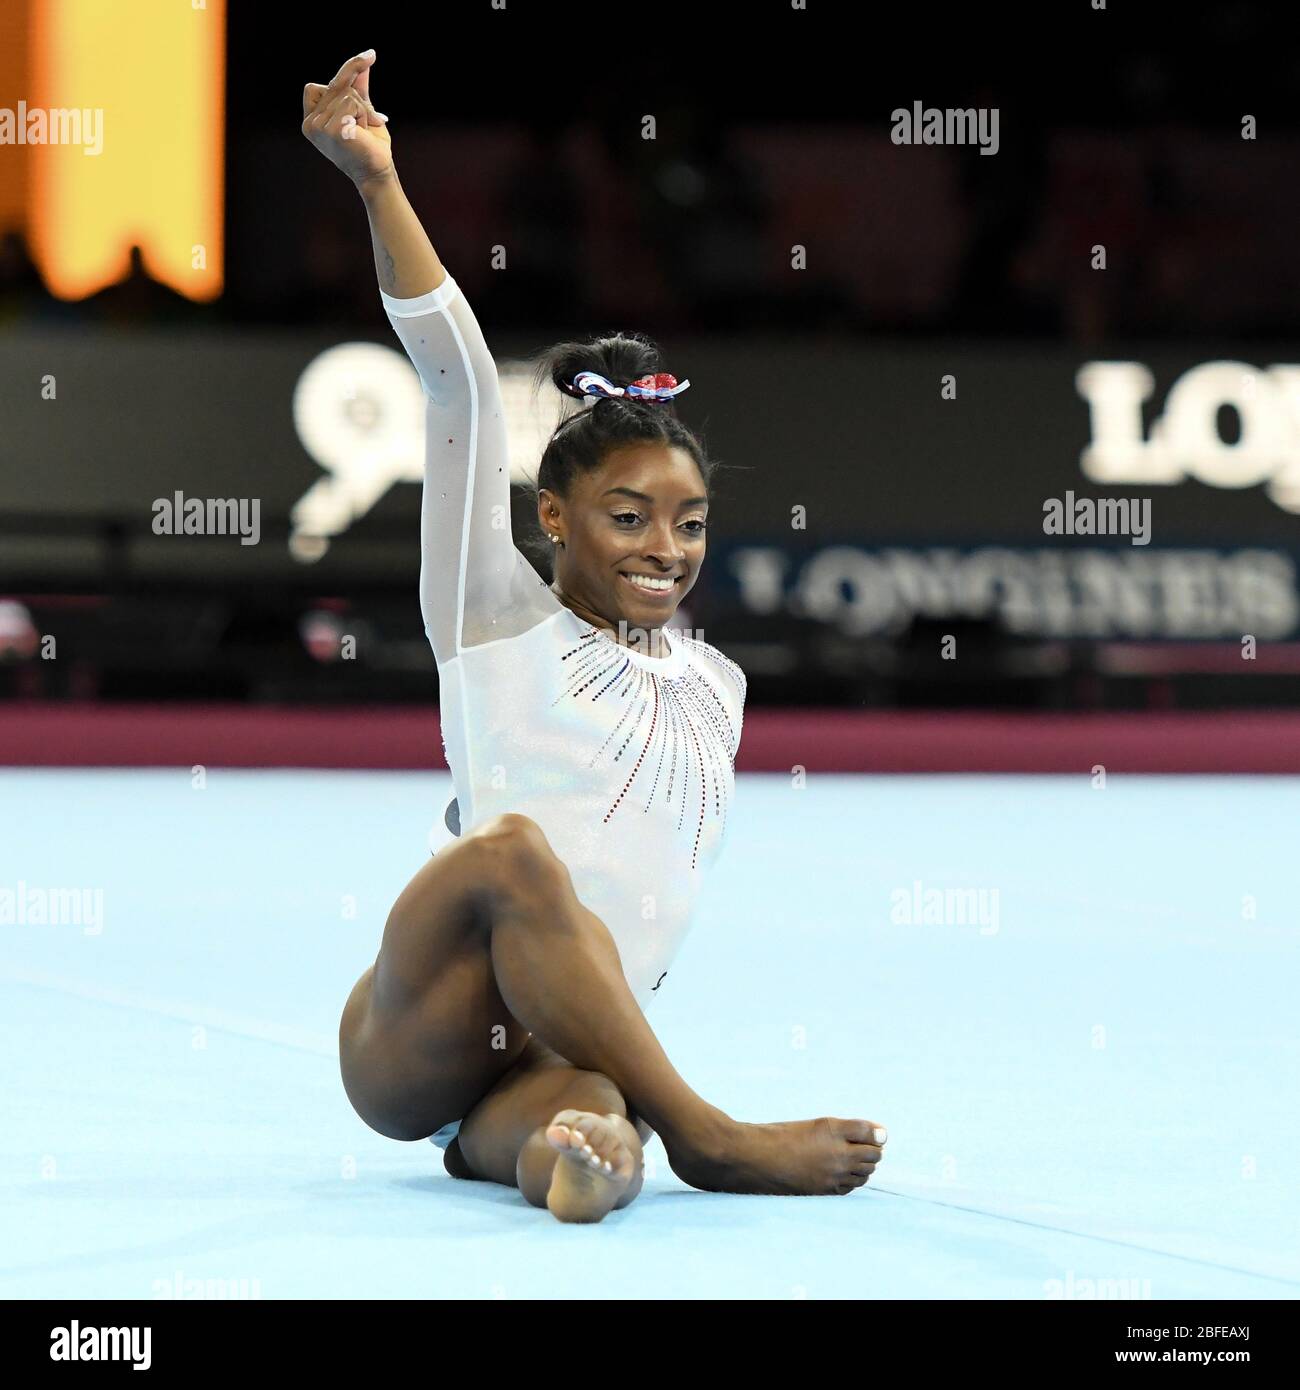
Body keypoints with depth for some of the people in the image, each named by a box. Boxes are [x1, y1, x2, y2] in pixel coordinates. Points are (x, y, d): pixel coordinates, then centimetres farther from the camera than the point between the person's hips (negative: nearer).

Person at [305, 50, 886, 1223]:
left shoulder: (717, 684, 19)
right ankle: (701, 1134, -36)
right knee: (508, 846, -36)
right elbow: (460, 386, -3)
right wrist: (379, 185, -11)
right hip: (412, 1044, -3)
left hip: (569, 1053, 3)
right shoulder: (502, 622, 6)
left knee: (594, 1135, -37)